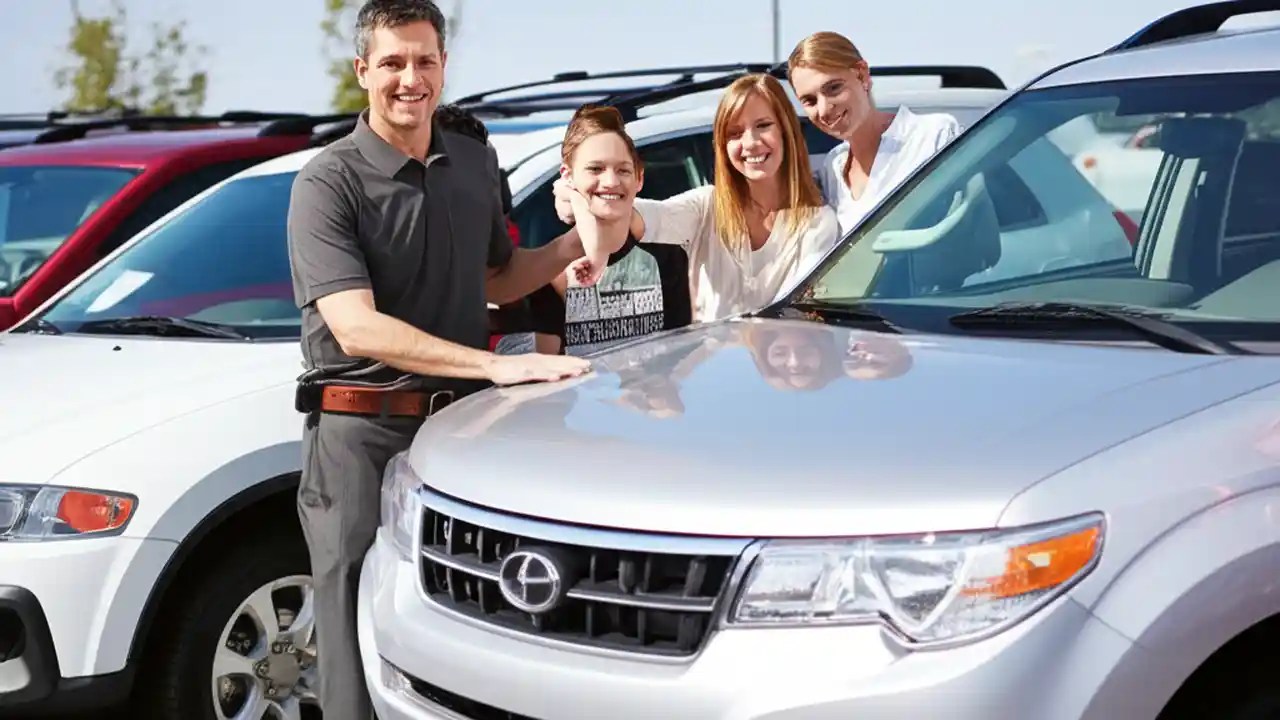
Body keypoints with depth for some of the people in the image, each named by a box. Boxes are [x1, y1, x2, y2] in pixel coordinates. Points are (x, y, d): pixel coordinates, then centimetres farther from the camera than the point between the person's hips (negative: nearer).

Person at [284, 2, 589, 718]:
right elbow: (356, 328, -21)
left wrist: (575, 241, 6)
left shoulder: (477, 164, 10)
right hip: (363, 437, -6)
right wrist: (496, 365, -29)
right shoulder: (330, 182, -10)